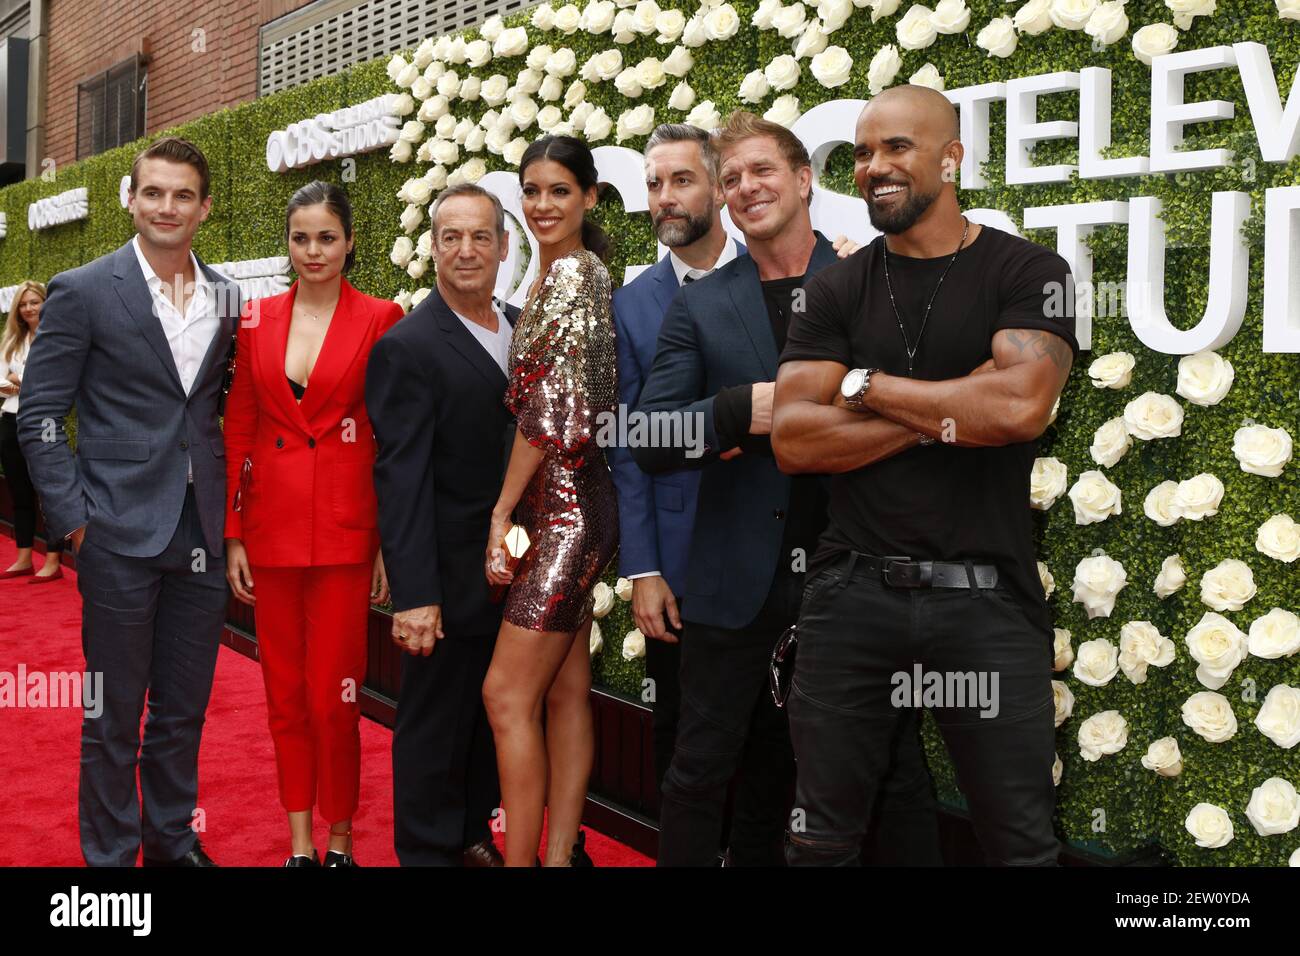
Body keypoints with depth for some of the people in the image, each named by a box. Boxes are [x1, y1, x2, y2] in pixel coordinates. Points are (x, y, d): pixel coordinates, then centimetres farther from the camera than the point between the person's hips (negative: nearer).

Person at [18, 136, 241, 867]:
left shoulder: (225, 299, 8)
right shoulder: (83, 292, -5)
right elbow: (39, 416, -5)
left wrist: (229, 502, 8)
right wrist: (75, 519, -10)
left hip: (202, 534, 4)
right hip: (121, 533, -4)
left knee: (185, 710, 14)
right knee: (115, 716, 6)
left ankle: (174, 842, 30)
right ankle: (111, 853, 21)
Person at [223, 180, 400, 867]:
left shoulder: (379, 320, -3)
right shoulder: (258, 321, 7)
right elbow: (239, 431, 9)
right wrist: (233, 535, 4)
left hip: (345, 527, -3)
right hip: (272, 523, 4)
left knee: (333, 696, -2)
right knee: (284, 691, 10)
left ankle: (339, 842, 18)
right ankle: (299, 842, 24)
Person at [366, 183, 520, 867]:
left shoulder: (524, 329, 7)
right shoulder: (408, 348, -13)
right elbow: (401, 481, -17)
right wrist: (413, 594, -20)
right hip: (451, 580, -7)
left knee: (494, 716, 20)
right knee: (434, 727, 8)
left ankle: (473, 833, 38)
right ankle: (428, 851, 26)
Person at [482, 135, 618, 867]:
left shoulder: (571, 276, -12)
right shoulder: (562, 276, 16)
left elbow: (550, 412, -18)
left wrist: (501, 512, -11)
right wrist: (515, 511, 14)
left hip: (567, 506, -10)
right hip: (566, 507, 10)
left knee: (508, 694, -7)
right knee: (567, 691, 12)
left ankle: (521, 858, 2)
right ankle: (564, 850, 20)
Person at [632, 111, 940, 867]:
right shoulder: (700, 306, 5)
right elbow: (649, 442, -1)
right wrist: (744, 410, -17)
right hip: (740, 578, 1)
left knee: (896, 769, 10)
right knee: (702, 770, 10)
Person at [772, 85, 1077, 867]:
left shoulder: (1029, 273, -1)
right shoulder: (839, 290, 7)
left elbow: (1021, 406, -18)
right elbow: (794, 440, -4)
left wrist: (867, 385, -7)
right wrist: (947, 413, -12)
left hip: (988, 598, -2)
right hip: (854, 591, 3)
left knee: (1024, 842, 7)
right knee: (822, 840, 12)